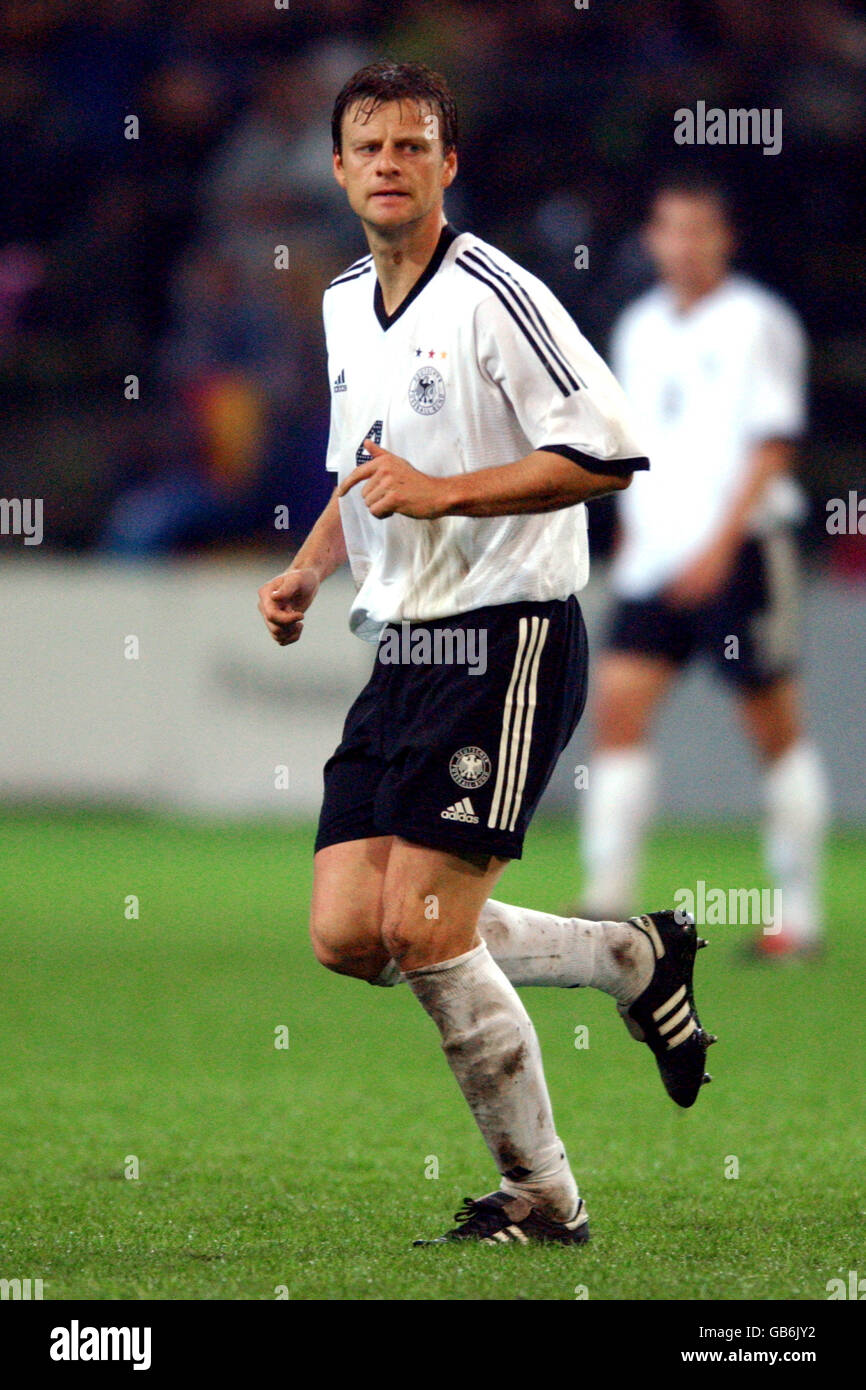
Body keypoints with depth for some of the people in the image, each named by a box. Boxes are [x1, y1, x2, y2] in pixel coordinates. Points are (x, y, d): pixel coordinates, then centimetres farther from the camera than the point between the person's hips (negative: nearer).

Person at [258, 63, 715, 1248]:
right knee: (349, 936, -1)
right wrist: (311, 569, 13)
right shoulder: (346, 305, 14)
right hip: (402, 651, 8)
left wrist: (442, 492, -20)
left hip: (506, 642, -8)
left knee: (424, 932, -14)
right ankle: (635, 958, 17)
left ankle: (543, 1196, 1)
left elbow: (606, 455, -18)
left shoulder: (493, 296, -12)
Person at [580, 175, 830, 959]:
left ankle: (799, 914, 7)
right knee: (619, 705, -9)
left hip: (740, 547, -5)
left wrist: (718, 544, -18)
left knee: (775, 728, 0)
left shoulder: (758, 323, -4)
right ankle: (607, 900, -12)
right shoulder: (640, 329, 14)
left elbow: (773, 446, -10)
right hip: (655, 551, 5)